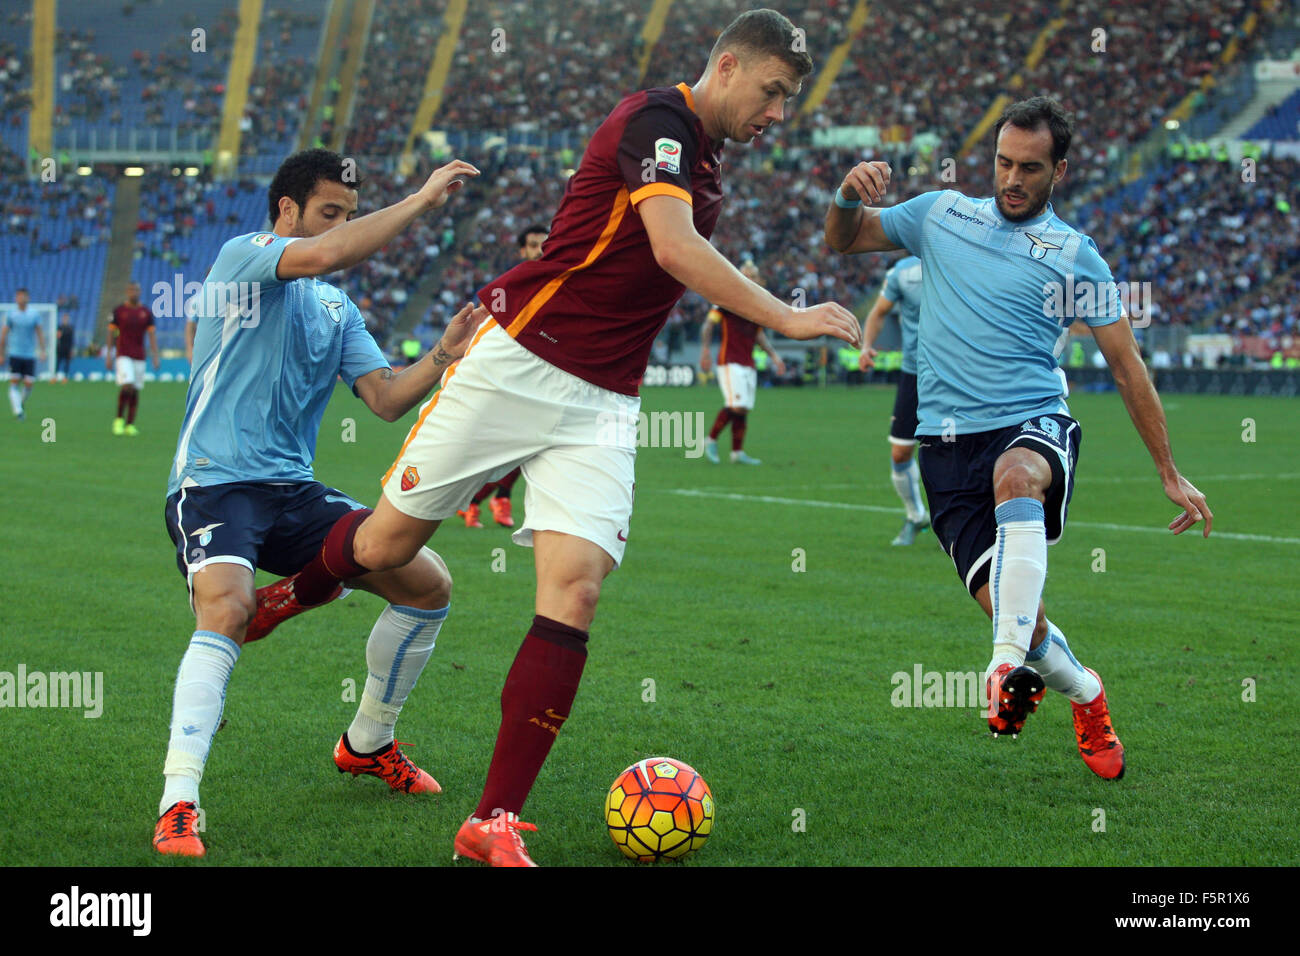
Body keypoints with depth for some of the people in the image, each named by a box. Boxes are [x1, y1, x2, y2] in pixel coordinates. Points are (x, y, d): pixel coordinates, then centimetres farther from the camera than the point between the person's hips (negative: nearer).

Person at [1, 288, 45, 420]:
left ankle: (22, 405, 23)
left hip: (30, 355, 1)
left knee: (28, 384, -2)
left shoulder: (34, 314, 5)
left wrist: (42, 351, -3)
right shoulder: (11, 314, 2)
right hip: (15, 354, -1)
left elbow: (40, 333, 8)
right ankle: (18, 411, -12)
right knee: (14, 384, -10)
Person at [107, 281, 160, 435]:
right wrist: (108, 356, -2)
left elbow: (152, 335, 6)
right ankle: (119, 419, -4)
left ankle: (130, 425, 9)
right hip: (124, 356, -3)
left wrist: (155, 356, -2)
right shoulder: (119, 311, 1)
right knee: (127, 386, -18)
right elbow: (111, 334, 3)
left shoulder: (146, 312, 7)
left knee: (136, 390, 3)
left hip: (139, 357, 3)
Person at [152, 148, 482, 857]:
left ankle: (367, 744, 22)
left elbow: (386, 400, 8)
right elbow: (328, 254, -26)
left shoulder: (338, 310, 17)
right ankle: (178, 805, -34)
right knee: (227, 613, -34)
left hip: (293, 492, 8)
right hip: (215, 483, -8)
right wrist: (422, 199, -19)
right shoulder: (243, 257, -6)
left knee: (428, 584, 2)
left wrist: (444, 356, -8)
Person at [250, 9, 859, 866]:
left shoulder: (707, 164, 15)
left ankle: (496, 822, -8)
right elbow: (673, 248, -26)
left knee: (575, 589, -11)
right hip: (518, 361, -6)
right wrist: (786, 319, -25)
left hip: (602, 404, 7)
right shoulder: (657, 120, -12)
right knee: (385, 546, 3)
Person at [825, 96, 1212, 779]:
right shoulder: (941, 214, 13)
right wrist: (849, 196, -4)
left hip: (1034, 423, -3)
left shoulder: (1074, 255, 4)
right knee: (1006, 602, -11)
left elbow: (1126, 367, 7)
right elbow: (842, 241, 21)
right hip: (947, 438, 3)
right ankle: (1085, 695, 21)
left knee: (1017, 476, -41)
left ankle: (1009, 666, -47)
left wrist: (1169, 473, 7)